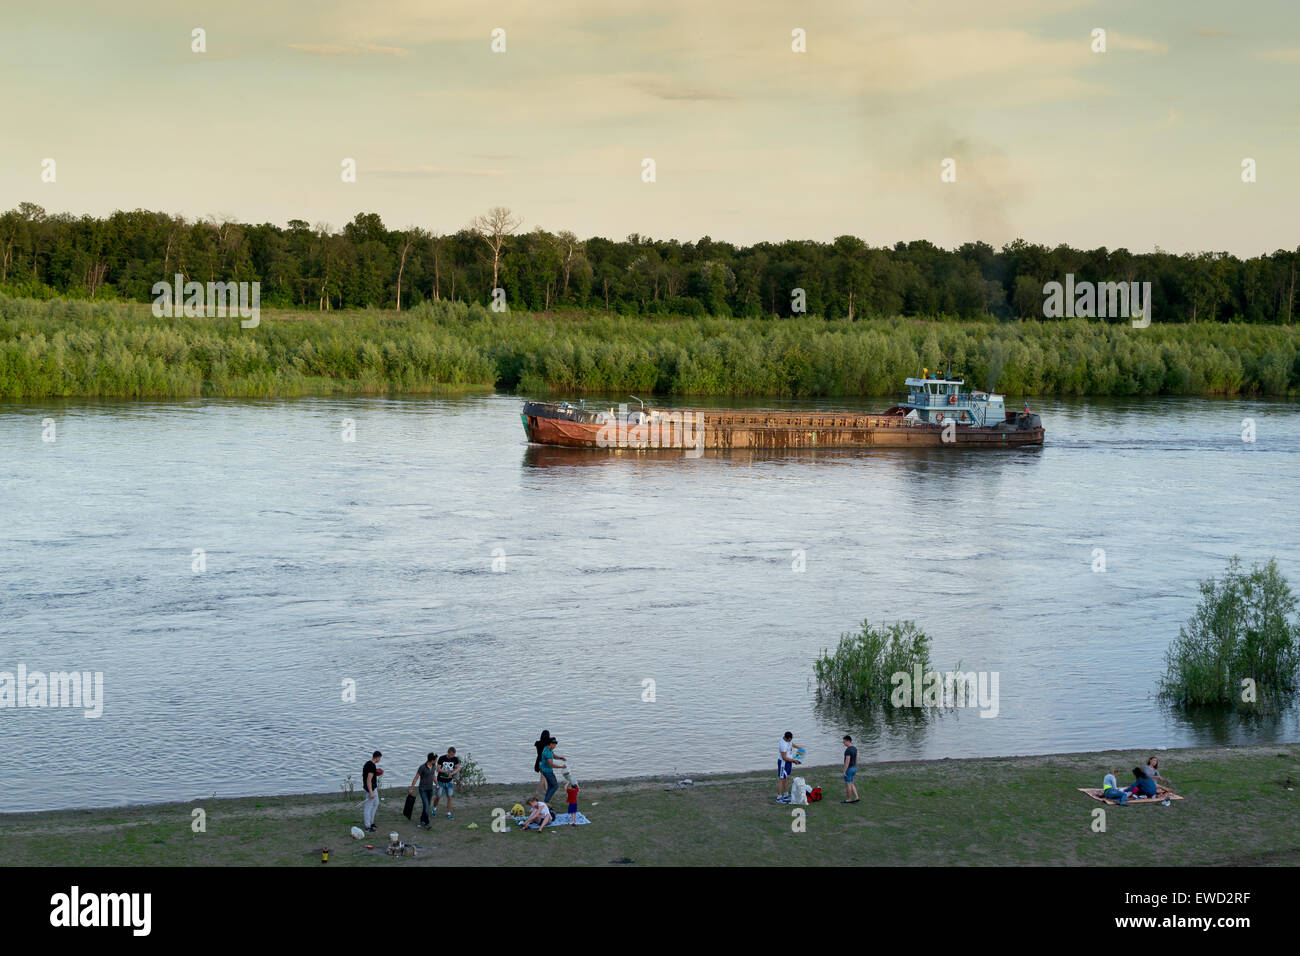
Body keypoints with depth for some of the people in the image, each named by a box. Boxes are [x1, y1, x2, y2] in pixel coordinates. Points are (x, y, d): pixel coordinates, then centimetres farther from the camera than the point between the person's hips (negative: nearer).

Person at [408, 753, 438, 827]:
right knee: (425, 805, -15)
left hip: (430, 789, 6)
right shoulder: (422, 767, -22)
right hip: (423, 789, -6)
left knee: (427, 805, 9)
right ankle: (427, 823, -11)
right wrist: (411, 789, -10)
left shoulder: (434, 766, -3)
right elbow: (416, 778, -14)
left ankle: (422, 820, 25)